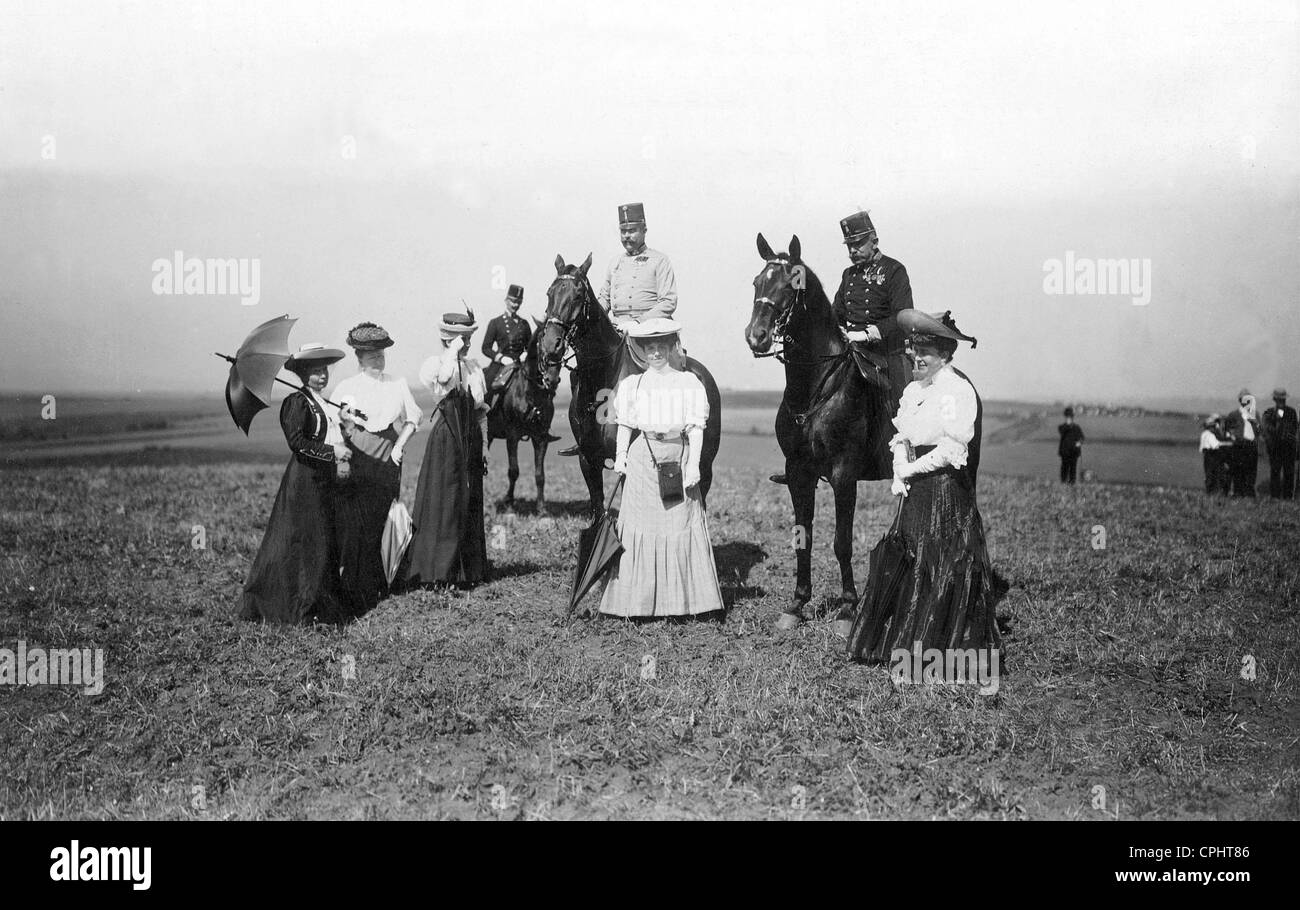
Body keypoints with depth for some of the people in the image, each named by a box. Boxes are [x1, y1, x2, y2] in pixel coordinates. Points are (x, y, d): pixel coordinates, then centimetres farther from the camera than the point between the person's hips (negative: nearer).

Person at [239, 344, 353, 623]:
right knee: (302, 543, -5)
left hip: (323, 479, 9)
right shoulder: (297, 402, -12)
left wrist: (339, 461, 11)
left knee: (324, 542, 11)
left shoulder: (323, 404, 17)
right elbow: (297, 441, -21)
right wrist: (332, 452, -20)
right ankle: (302, 608, 1)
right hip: (304, 478, -9)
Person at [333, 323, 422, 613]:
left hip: (387, 465, 0)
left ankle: (375, 586, 6)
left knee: (377, 526, 1)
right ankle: (354, 590, 0)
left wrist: (399, 445, 1)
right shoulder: (346, 387, 6)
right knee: (353, 525, -3)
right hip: (356, 466, 0)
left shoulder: (398, 385, 6)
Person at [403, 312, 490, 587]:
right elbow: (444, 377, -30)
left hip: (470, 440, 5)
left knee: (470, 503, 7)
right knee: (441, 501, -6)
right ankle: (433, 569, -1)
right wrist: (453, 352, -16)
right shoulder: (435, 363, -3)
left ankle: (468, 568, 14)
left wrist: (484, 445, 11)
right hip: (445, 438, -5)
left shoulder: (474, 369, 13)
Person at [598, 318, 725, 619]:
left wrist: (694, 462, -8)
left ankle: (684, 597, 7)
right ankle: (640, 598, 7)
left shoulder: (688, 382, 3)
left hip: (679, 452, -1)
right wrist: (620, 456, 0)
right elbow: (625, 425, 10)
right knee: (642, 522, 1)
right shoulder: (632, 384, 7)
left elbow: (696, 427, 0)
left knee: (681, 522, 0)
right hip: (643, 454, 1)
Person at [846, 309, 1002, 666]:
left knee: (943, 567, -2)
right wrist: (898, 474, -5)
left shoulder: (958, 391, -12)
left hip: (946, 490, -8)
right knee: (906, 563, 8)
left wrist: (910, 470, -11)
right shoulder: (912, 390, 13)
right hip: (914, 491, 8)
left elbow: (951, 450, -18)